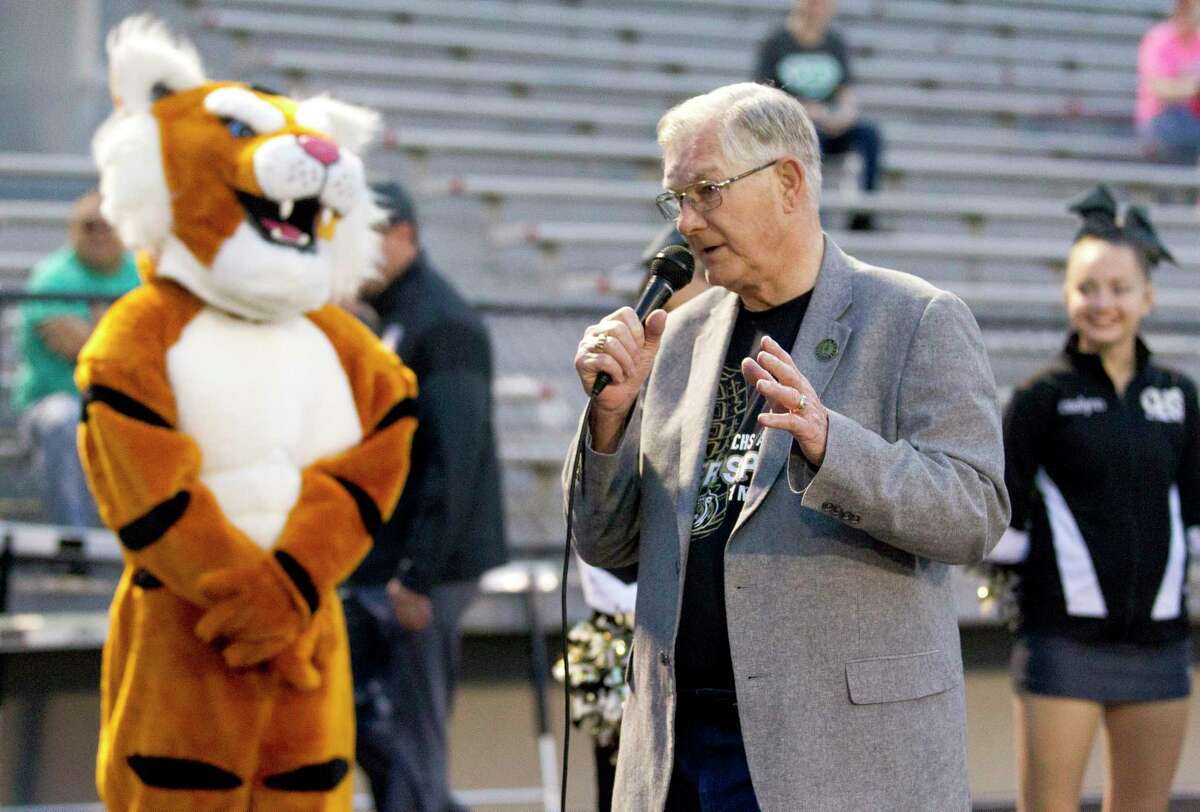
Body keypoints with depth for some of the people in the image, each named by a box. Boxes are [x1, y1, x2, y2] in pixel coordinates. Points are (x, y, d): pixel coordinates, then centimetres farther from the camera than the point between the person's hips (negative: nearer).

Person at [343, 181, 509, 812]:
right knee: (364, 714, 10)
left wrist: (417, 574, -22)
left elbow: (455, 457, -21)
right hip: (373, 566, 9)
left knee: (410, 733, -4)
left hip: (423, 568, -9)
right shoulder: (389, 323, 16)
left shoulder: (442, 323, -13)